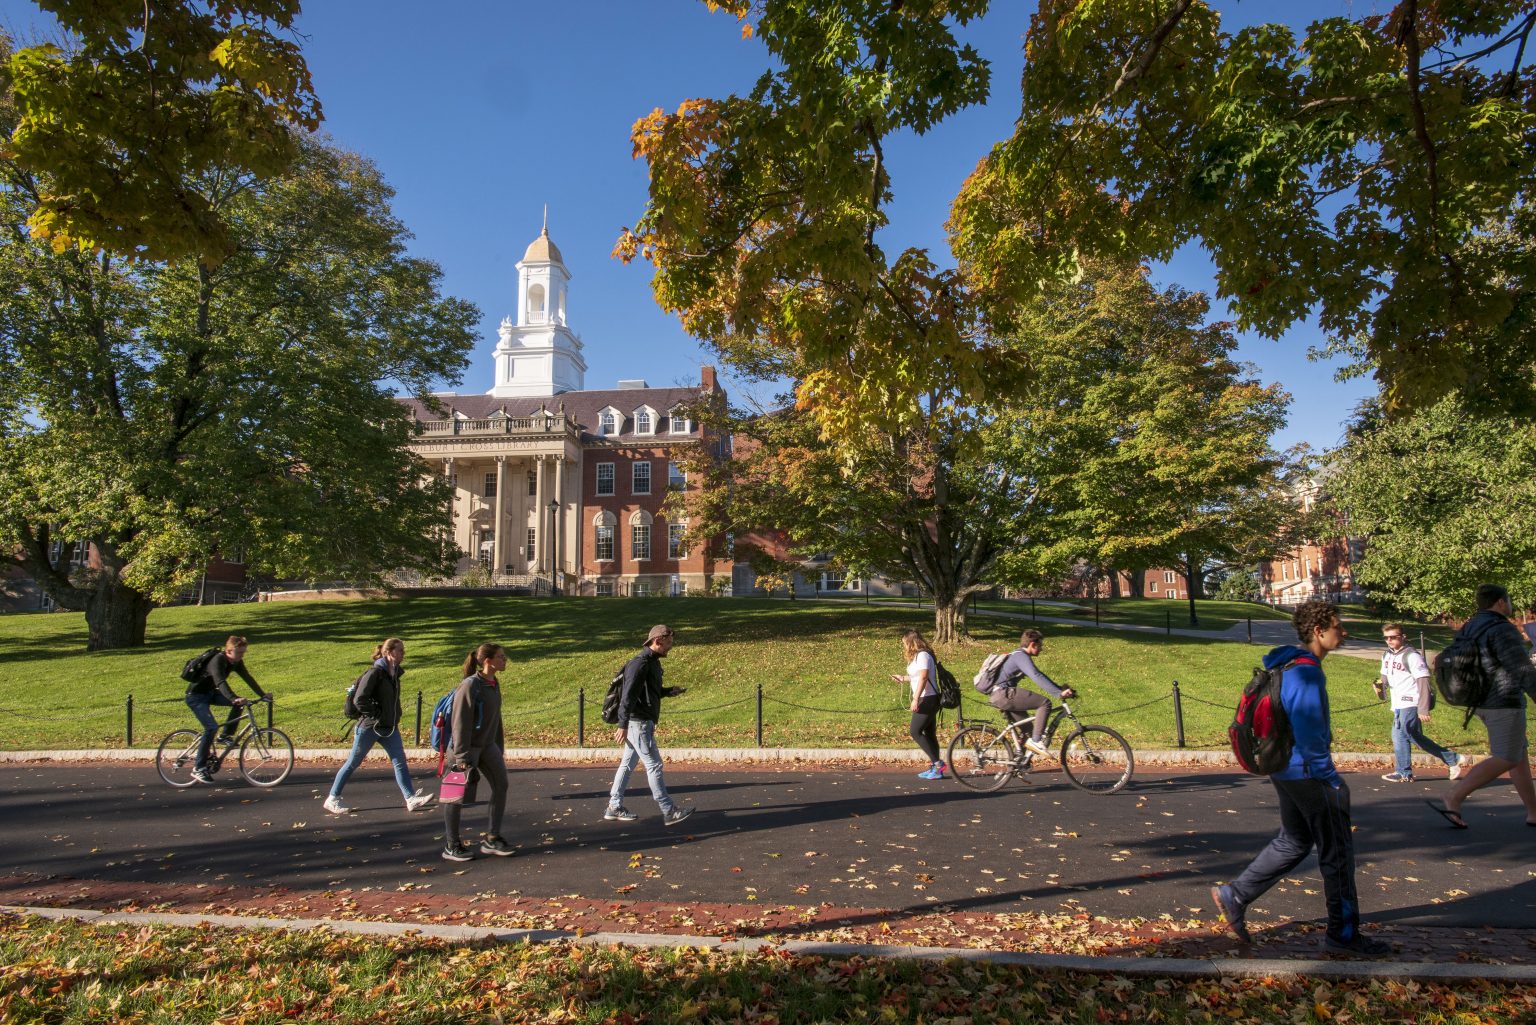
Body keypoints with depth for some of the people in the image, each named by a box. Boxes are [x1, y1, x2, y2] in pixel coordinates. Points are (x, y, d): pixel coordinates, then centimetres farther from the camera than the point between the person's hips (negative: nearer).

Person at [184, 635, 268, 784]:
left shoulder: (236, 662, -4)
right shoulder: (218, 660, -28)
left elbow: (248, 678, -5)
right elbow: (220, 682, -42)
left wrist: (263, 695, -14)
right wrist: (234, 698, -55)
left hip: (210, 693, 8)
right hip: (196, 696, -8)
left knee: (239, 702, -13)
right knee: (212, 727, -21)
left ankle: (225, 736, 2)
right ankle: (198, 768, -11)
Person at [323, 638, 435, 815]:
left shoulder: (395, 673, 8)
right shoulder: (375, 673, -17)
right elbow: (359, 700, -21)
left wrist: (396, 715, 12)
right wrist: (376, 715, -16)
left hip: (390, 727, 7)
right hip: (370, 727, -7)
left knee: (400, 762, -2)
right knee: (353, 763, 7)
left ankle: (411, 798, -5)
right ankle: (332, 799, 23)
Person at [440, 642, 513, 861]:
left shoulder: (494, 684, 4)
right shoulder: (470, 685, -20)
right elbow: (460, 722, -20)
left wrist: (500, 748, 17)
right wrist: (462, 756, -21)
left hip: (487, 745, 8)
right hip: (467, 747, -8)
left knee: (501, 785, 4)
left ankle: (492, 839, 15)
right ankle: (451, 846, 17)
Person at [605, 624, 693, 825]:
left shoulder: (652, 662, 14)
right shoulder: (641, 663, -17)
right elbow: (628, 695, -21)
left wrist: (669, 691, 7)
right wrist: (622, 726, -22)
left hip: (643, 722, 10)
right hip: (639, 722, -10)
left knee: (628, 764, 14)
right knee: (654, 765, -5)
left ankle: (614, 808, 22)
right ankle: (669, 811, 0)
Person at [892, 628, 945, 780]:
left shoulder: (922, 655, -14)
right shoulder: (918, 656, 15)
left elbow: (923, 677, -23)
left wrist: (916, 699, -25)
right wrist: (903, 678, 28)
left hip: (927, 699, -10)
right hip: (927, 700, 10)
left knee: (915, 731, -9)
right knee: (929, 733, 10)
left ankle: (937, 762, -8)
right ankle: (934, 768, 13)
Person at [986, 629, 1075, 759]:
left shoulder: (1019, 656, 20)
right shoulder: (1021, 656, -12)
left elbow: (1039, 676, 24)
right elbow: (1037, 678, -26)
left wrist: (1061, 688, 19)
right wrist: (1059, 693, -30)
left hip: (996, 696, 11)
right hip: (1003, 694, -11)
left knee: (1026, 725, 18)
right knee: (1044, 703, -12)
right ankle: (1035, 741, -12)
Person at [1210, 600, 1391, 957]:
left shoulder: (1289, 667, 11)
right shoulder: (1307, 673, -21)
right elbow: (1308, 735, -24)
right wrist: (1332, 779, -18)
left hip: (1286, 770, 10)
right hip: (1306, 774, -10)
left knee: (1293, 843, 19)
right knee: (1337, 851, 5)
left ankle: (1234, 896, 18)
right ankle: (1342, 933, 19)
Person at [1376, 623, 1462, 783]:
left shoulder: (1411, 655, -14)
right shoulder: (1387, 655, 12)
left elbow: (1423, 682, -17)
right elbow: (1385, 676, 24)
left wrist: (1423, 709, -21)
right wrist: (1381, 685, 0)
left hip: (1410, 703, -9)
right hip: (1398, 704, 9)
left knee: (1399, 735, -8)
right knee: (1414, 736, 15)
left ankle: (1403, 772, 5)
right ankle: (1452, 759, 31)